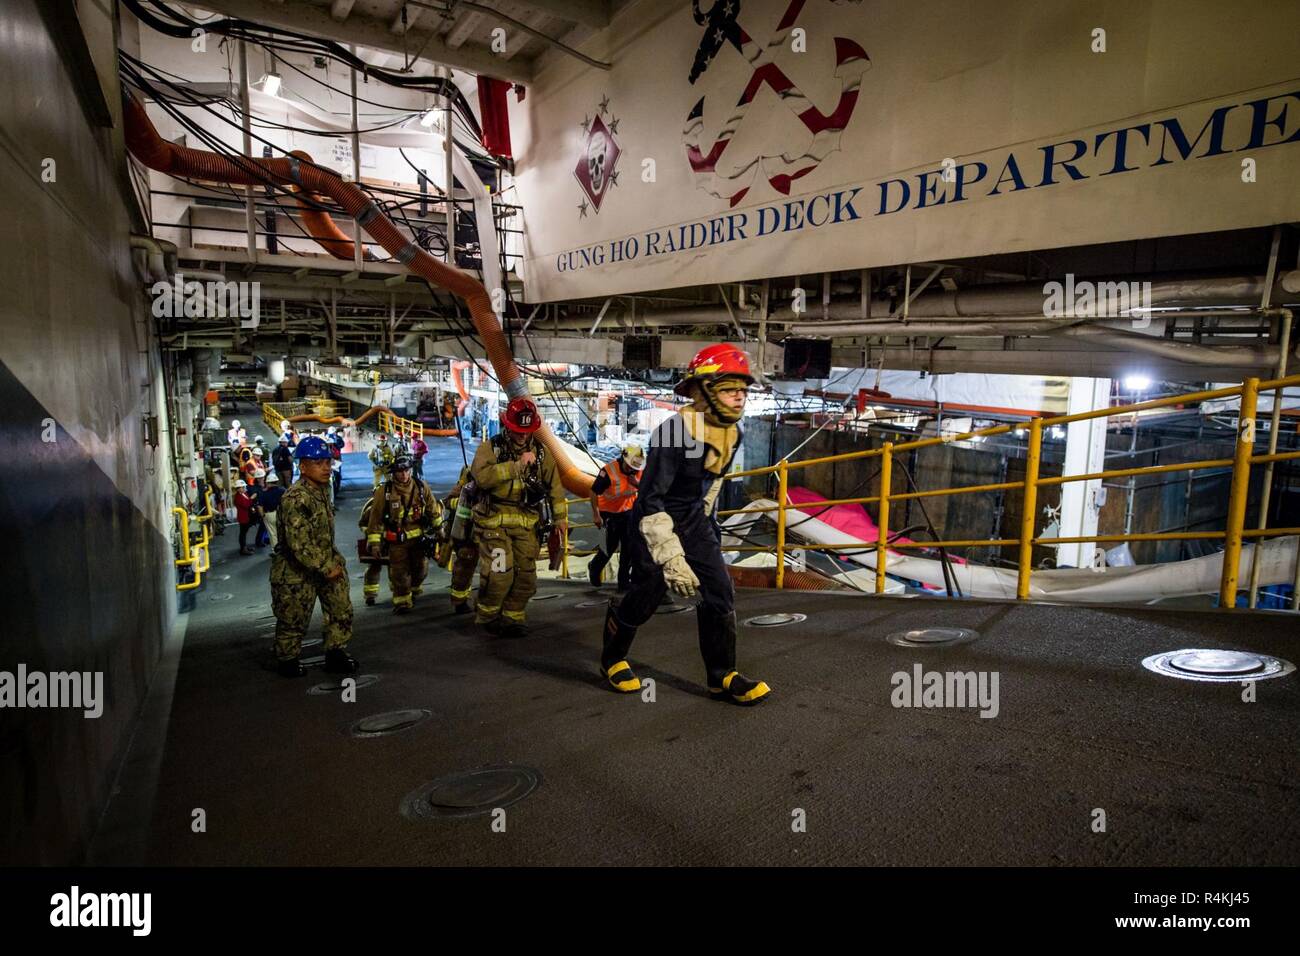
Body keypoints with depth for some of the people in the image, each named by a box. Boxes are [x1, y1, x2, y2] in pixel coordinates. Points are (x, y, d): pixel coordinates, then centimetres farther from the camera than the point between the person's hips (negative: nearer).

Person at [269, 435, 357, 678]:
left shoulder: (322, 490, 2)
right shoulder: (295, 499, -26)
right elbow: (299, 544, -30)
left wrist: (334, 561, 9)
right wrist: (326, 568, -23)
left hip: (325, 565, 8)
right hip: (295, 572, -8)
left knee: (341, 609, 8)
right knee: (293, 620, 9)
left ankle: (336, 654, 23)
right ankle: (288, 661, 30)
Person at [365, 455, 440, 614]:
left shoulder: (422, 488, -2)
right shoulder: (384, 491, -10)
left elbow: (433, 510, 11)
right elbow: (375, 518, -7)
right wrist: (374, 543, -8)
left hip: (420, 537, 3)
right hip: (397, 540, -3)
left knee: (420, 570, 14)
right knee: (399, 573, -5)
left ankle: (413, 591, 40)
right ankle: (401, 602, 10)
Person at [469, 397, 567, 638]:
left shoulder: (541, 452, 10)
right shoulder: (490, 448, -3)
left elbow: (554, 485, 16)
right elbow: (482, 476, -22)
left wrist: (560, 517, 17)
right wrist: (517, 465, -22)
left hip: (527, 525, 4)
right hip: (495, 522, -4)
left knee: (525, 576, 5)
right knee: (499, 574, -11)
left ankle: (512, 618, 23)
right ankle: (487, 615, 15)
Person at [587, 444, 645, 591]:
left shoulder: (638, 470, -8)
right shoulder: (609, 471, -25)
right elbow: (594, 492, -17)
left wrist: (638, 483, -16)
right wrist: (596, 515, -13)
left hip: (627, 512, 5)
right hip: (609, 514, -5)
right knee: (610, 546, 2)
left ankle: (623, 581, 14)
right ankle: (594, 568, 34)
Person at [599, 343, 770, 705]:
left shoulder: (731, 433, -3)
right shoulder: (676, 432, -28)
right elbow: (651, 501, -29)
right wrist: (671, 557, -32)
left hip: (695, 522, 7)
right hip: (657, 523, -6)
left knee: (720, 592, -3)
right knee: (644, 599, 6)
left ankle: (722, 678, 10)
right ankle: (612, 657, 34)